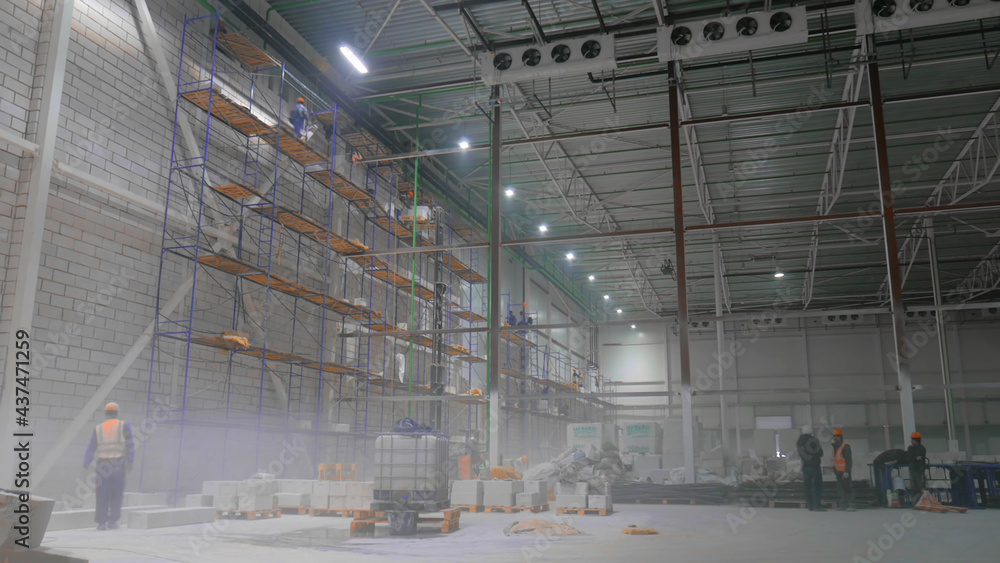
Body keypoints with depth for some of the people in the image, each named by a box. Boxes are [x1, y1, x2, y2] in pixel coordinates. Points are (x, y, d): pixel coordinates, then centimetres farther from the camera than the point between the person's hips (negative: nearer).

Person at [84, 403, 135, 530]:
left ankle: (101, 522, 3)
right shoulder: (124, 426, 2)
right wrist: (130, 461, -7)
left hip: (102, 465, 2)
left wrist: (86, 464, 13)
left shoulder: (98, 428, 9)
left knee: (102, 495, 5)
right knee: (116, 493, 6)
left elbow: (91, 448, 7)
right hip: (119, 464, -2)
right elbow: (130, 445, -7)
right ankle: (112, 521, 4)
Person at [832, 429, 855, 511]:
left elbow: (849, 460, -16)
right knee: (841, 489, 10)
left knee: (847, 488, -9)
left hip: (845, 471, -9)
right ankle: (843, 505, 15)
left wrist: (847, 471, -21)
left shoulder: (845, 446, -11)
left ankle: (851, 505, -8)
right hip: (838, 472, 9)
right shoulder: (835, 447, 16)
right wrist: (834, 470, 21)